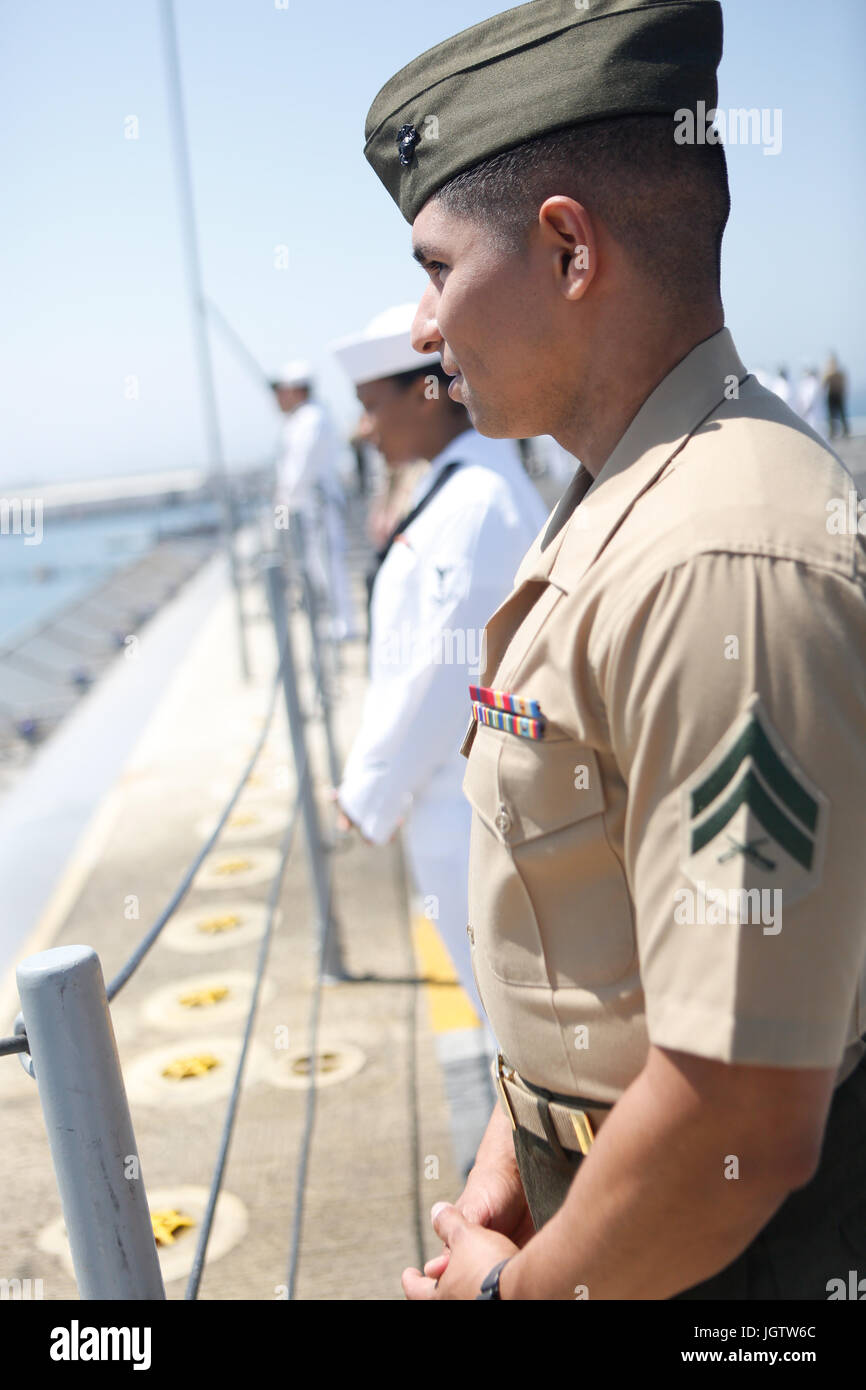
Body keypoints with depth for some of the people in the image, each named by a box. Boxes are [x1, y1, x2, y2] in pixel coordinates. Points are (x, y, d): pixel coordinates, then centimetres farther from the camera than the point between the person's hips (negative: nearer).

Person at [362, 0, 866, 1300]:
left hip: (714, 1245, -8)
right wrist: (513, 1143, 8)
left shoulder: (725, 564, -30)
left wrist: (516, 1285, -14)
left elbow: (741, 1124, -30)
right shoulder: (610, 511, 4)